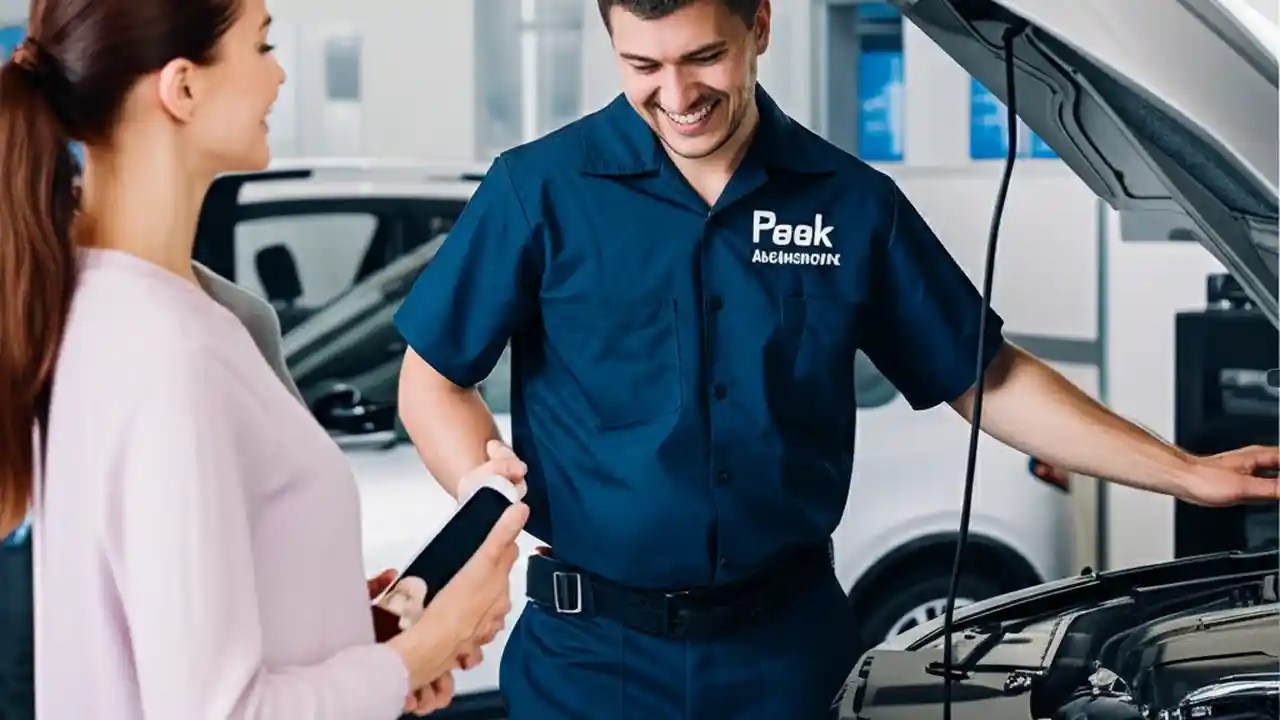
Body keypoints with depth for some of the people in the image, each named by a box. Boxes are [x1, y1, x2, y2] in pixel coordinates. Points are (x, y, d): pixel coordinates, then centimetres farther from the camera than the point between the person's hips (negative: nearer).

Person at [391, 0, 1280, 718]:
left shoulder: (852, 203, 1)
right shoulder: (540, 189, -6)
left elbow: (989, 379, 7)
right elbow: (432, 380, -1)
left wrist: (1184, 472, 5)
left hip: (784, 644, 2)